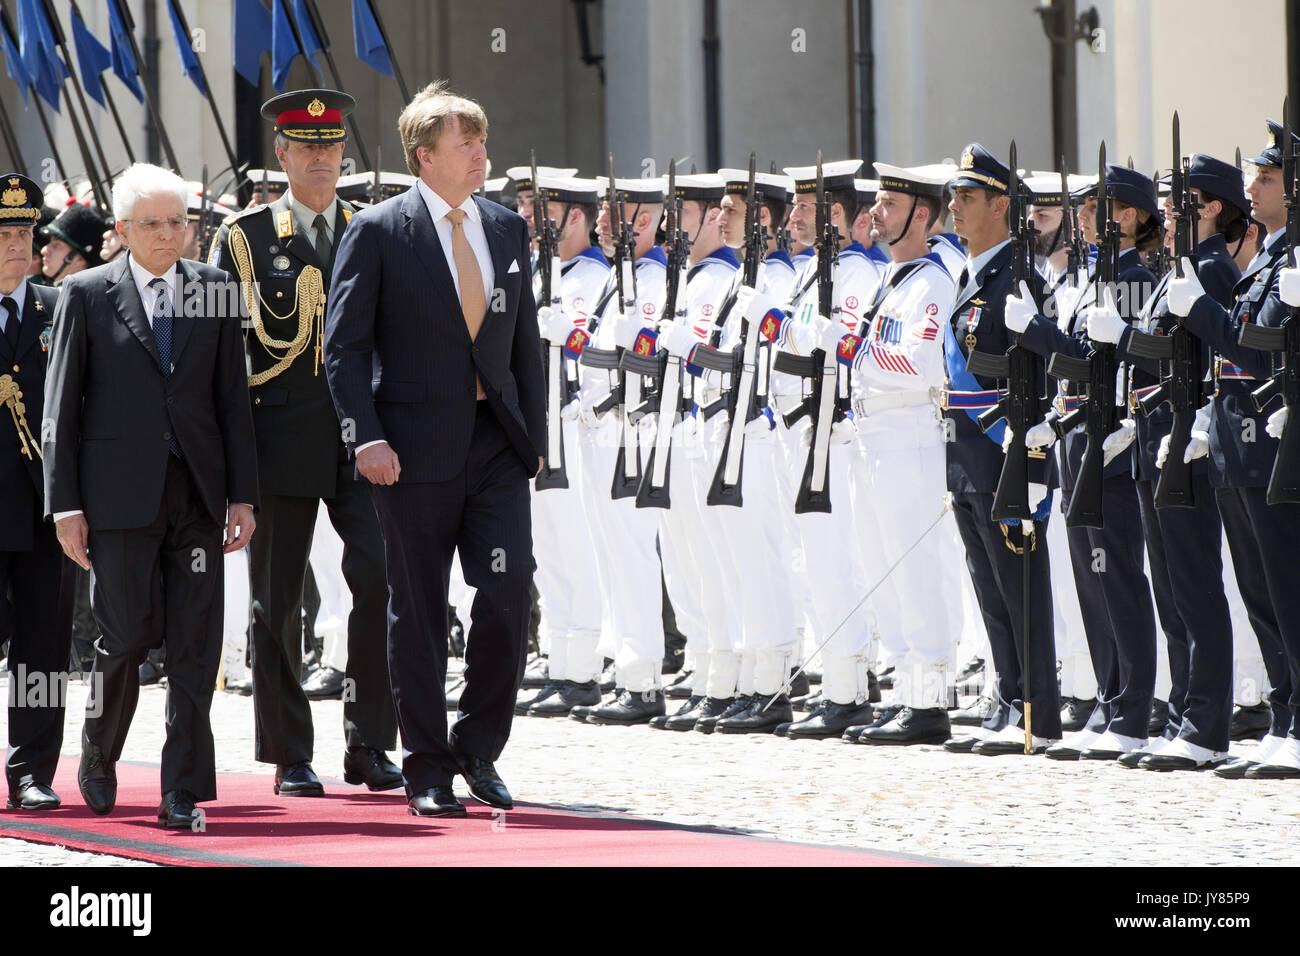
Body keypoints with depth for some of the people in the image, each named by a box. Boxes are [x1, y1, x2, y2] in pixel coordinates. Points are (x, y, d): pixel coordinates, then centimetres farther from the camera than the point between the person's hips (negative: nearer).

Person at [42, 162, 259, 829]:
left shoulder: (215, 291, 9)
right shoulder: (87, 294, 2)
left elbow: (233, 399, 10)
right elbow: (61, 406, 2)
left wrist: (242, 494, 4)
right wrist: (65, 503, -4)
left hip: (198, 492, 2)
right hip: (121, 493, -2)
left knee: (195, 643, -2)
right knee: (128, 634, -3)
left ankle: (183, 793, 2)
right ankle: (99, 755, 23)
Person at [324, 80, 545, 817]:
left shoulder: (507, 229, 10)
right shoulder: (378, 232, -4)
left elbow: (526, 338, 15)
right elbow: (345, 344, -6)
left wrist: (535, 435, 9)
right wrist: (367, 438, -15)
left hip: (497, 445, 4)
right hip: (417, 449, -4)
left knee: (509, 593, -7)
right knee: (419, 614, 2)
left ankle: (479, 748, 11)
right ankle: (428, 770, 12)